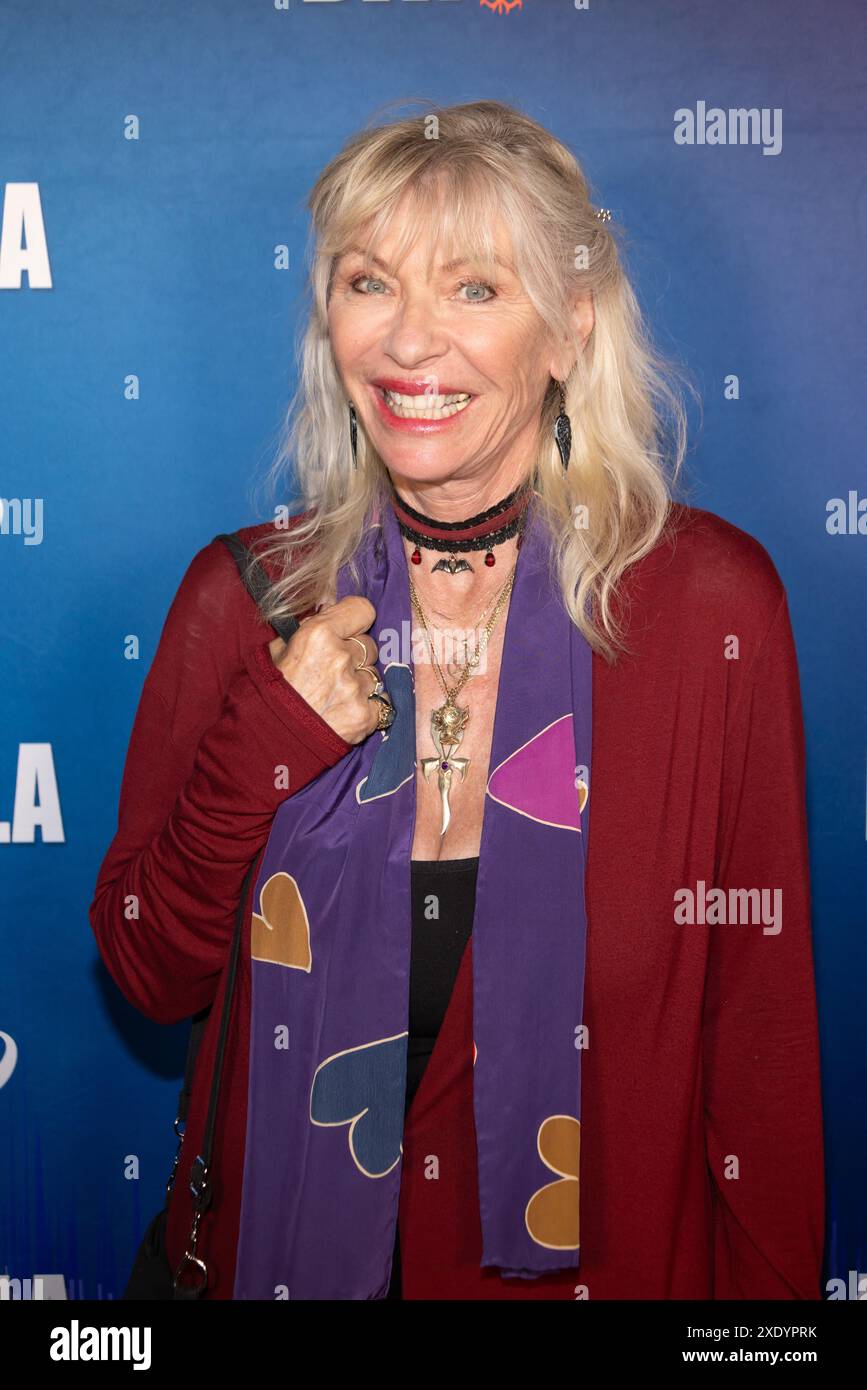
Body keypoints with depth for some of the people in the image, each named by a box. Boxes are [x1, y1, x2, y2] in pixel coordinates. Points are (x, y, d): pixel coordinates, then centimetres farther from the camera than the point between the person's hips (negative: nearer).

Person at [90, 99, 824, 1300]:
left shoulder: (711, 603, -15)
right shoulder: (247, 596, -9)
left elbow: (760, 1021, -9)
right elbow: (150, 978, -5)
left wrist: (766, 1286, -9)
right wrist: (261, 752, -20)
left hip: (599, 1257, -1)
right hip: (282, 1244, 2)